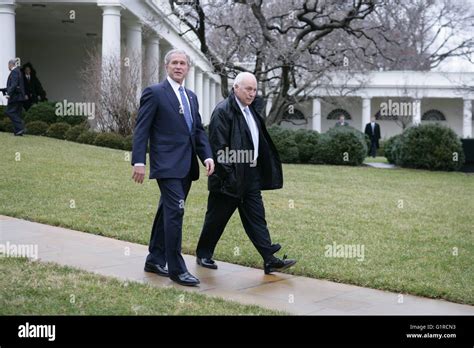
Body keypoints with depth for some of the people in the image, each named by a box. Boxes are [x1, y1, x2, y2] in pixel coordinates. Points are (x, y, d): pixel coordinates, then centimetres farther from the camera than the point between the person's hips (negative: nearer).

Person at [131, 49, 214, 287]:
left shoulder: (191, 97, 18)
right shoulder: (154, 93, -4)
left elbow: (198, 130, 18)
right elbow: (141, 130, -8)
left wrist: (207, 156, 3)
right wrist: (139, 161, -15)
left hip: (186, 166, 8)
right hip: (167, 164, -7)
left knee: (168, 212, 14)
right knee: (175, 211, -13)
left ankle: (155, 260, 25)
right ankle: (176, 269, -8)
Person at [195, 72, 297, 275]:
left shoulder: (250, 110, 13)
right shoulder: (223, 111, -13)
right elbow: (218, 147, -18)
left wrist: (257, 171, 13)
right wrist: (227, 177, -20)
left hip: (250, 176, 8)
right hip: (230, 177, -8)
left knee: (256, 218, 3)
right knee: (216, 218, 6)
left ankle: (270, 260, 1)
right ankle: (203, 255, 23)